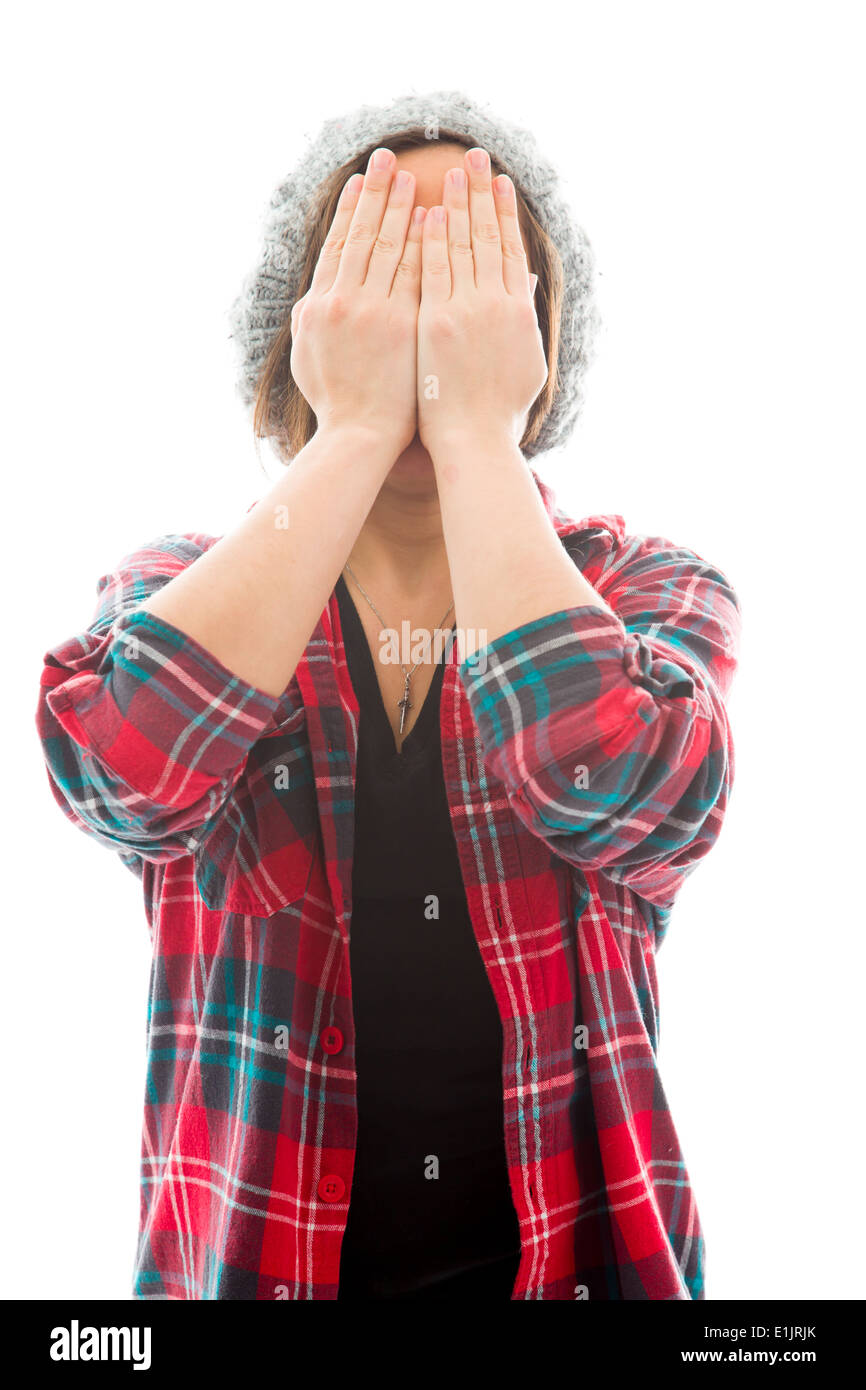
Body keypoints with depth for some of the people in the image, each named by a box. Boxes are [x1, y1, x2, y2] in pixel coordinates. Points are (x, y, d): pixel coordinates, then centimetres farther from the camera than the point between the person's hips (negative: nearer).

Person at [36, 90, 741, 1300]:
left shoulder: (650, 593, -5)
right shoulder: (181, 592, -4)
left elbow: (624, 798, -27)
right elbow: (123, 773, -26)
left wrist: (474, 429, -20)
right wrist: (356, 428, -20)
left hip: (570, 1253, 0)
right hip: (249, 1254, 1)